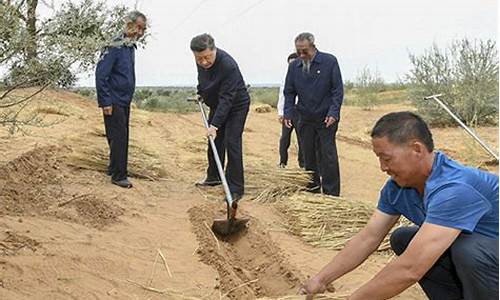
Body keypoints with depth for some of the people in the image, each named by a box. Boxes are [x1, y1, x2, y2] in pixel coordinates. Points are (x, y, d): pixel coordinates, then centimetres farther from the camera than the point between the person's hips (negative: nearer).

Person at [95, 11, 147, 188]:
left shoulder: (131, 47, 11)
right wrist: (106, 102, -20)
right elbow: (101, 74, -19)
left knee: (122, 138, 14)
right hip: (114, 103, -9)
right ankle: (118, 176, 0)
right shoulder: (115, 47, -16)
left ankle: (114, 168, 27)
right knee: (118, 138, -6)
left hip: (125, 102, 9)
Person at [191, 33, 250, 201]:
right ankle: (213, 177, 31)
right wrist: (200, 93, 15)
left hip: (236, 106, -7)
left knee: (231, 143, -15)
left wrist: (215, 124, -39)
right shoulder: (201, 62, -11)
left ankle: (236, 189, -11)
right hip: (216, 105, 7)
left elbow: (226, 99, -36)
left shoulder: (228, 65, -35)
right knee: (214, 142, 13)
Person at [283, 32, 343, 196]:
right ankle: (312, 190, 20)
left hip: (326, 119, -4)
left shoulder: (329, 61, -7)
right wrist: (288, 113, -6)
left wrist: (333, 113, -18)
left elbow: (338, 90, -8)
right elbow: (289, 93, 9)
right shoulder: (294, 67, 4)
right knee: (308, 157, 9)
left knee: (328, 156, -5)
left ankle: (331, 194, 1)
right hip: (305, 119, 4)